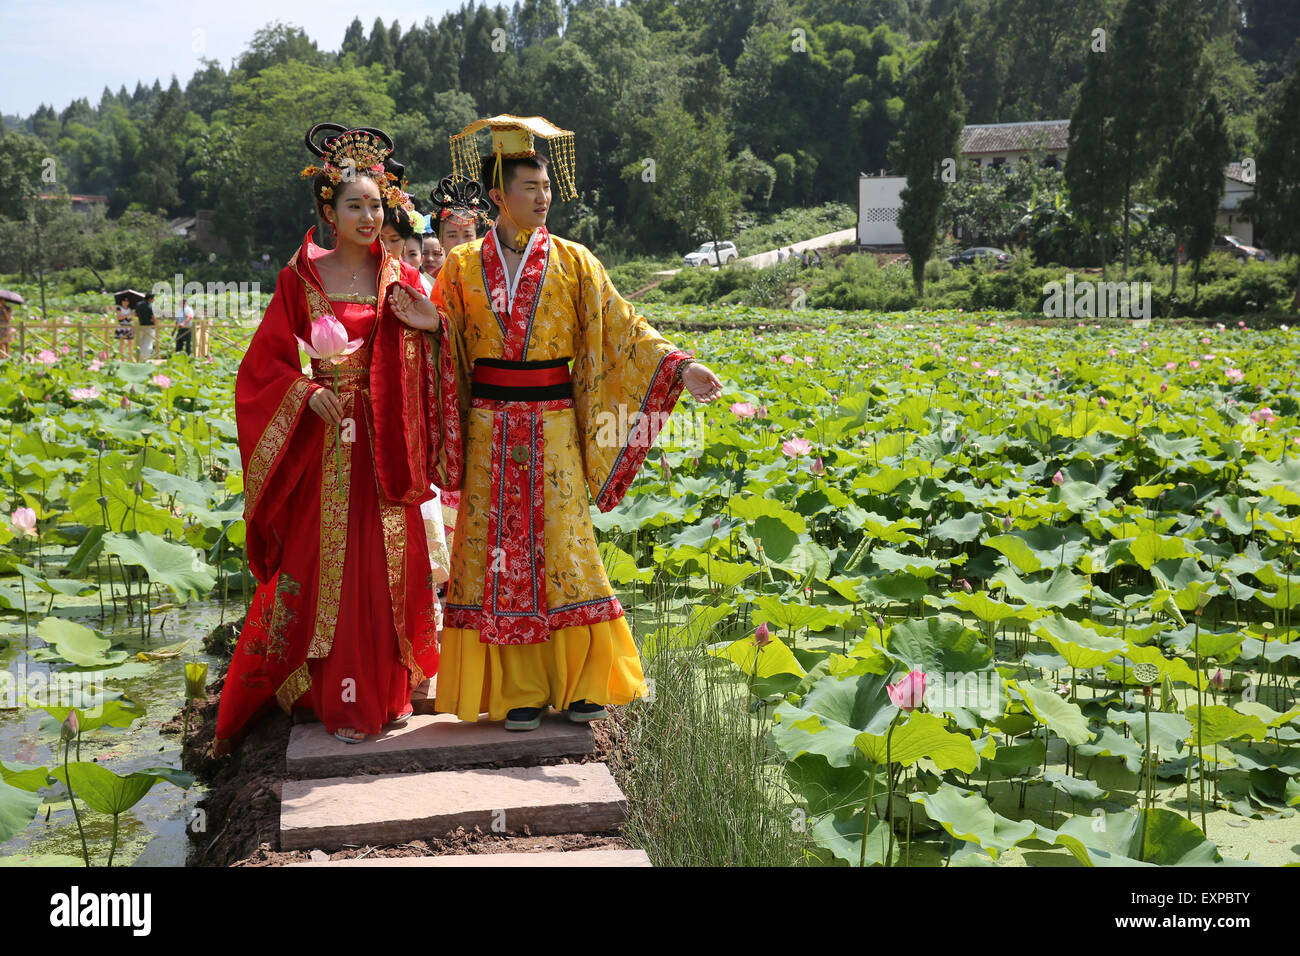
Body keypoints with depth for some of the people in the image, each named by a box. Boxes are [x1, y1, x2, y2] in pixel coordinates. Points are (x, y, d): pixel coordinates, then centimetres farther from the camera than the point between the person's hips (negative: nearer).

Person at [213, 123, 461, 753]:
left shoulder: (400, 280, 6)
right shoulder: (300, 279, 2)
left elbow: (428, 371, 5)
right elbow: (265, 364, 2)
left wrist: (432, 327, -14)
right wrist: (305, 392, -15)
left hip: (384, 443, 1)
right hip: (323, 443, -1)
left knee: (387, 561, 5)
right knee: (326, 561, 1)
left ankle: (391, 689, 18)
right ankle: (342, 699, 11)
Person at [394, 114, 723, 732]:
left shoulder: (572, 262, 3)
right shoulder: (463, 265, 6)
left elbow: (623, 329, -1)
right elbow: (453, 342, 10)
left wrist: (680, 366, -14)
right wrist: (430, 323, -13)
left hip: (553, 426, -1)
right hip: (491, 430, 1)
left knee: (563, 545, 0)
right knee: (500, 550, 1)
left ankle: (579, 684, 10)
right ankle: (519, 690, 9)